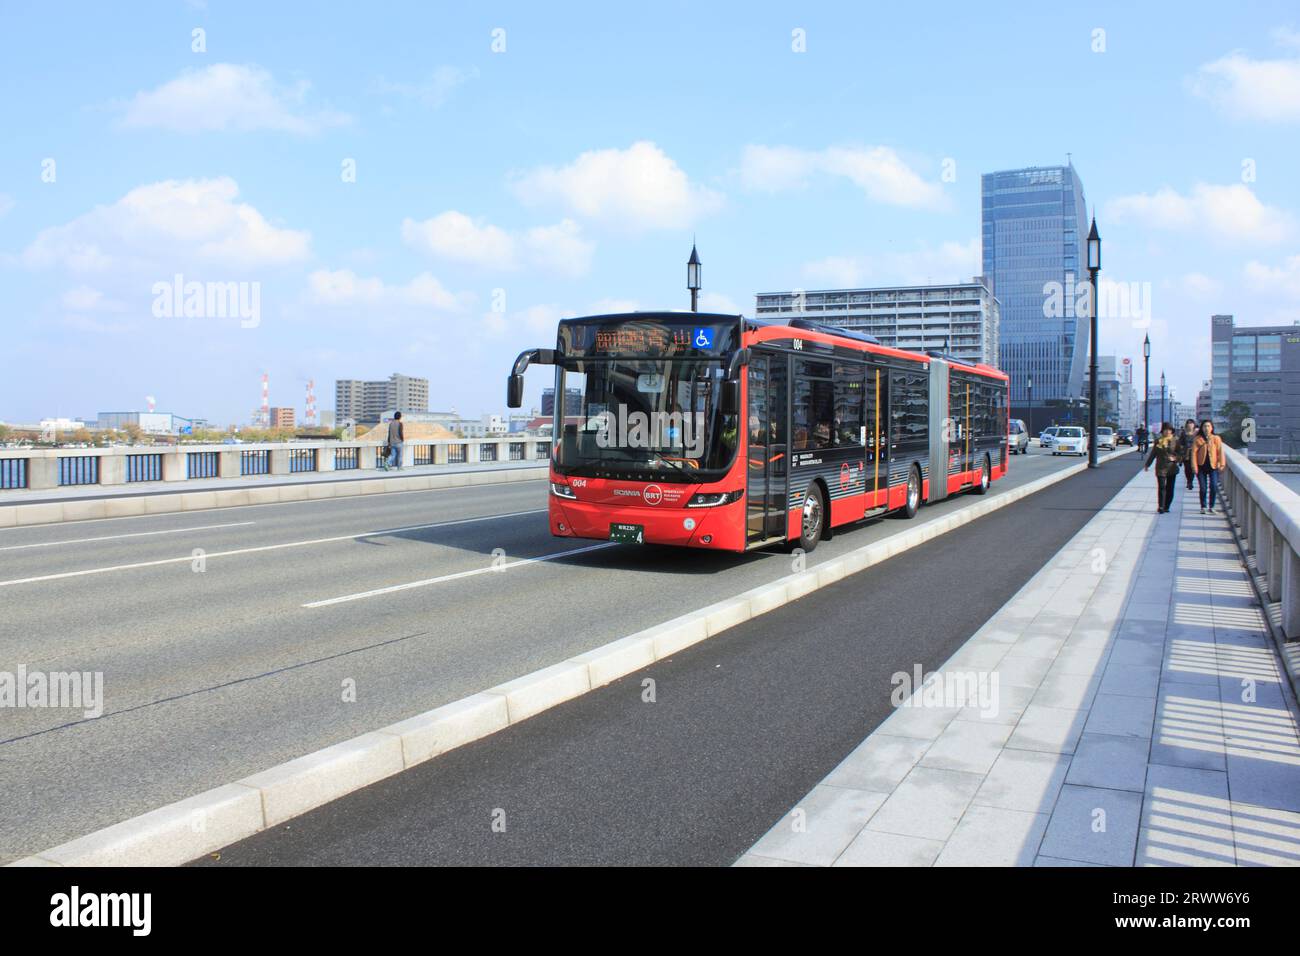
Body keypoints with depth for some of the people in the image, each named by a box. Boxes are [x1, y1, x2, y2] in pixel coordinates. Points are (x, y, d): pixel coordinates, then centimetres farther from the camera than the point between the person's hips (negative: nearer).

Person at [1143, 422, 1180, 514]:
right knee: (1161, 487, -8)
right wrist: (1147, 464, 14)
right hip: (1161, 468, -1)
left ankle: (1166, 507, 16)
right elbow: (1153, 454, 12)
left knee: (1170, 488, 6)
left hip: (1172, 468, 1)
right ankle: (1160, 507, -9)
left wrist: (1175, 458, -15)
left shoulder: (1175, 441, 4)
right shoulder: (1158, 441, 5)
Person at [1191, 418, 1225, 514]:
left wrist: (1221, 464, -8)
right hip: (1201, 466, 0)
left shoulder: (1216, 439, 4)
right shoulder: (1198, 439, 1)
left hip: (1213, 466, 0)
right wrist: (1194, 466, -8)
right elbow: (1194, 452, -2)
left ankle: (1211, 507, 5)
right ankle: (1203, 507, 14)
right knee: (1203, 488, 1)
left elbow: (1220, 452, 1)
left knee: (1214, 487, -9)